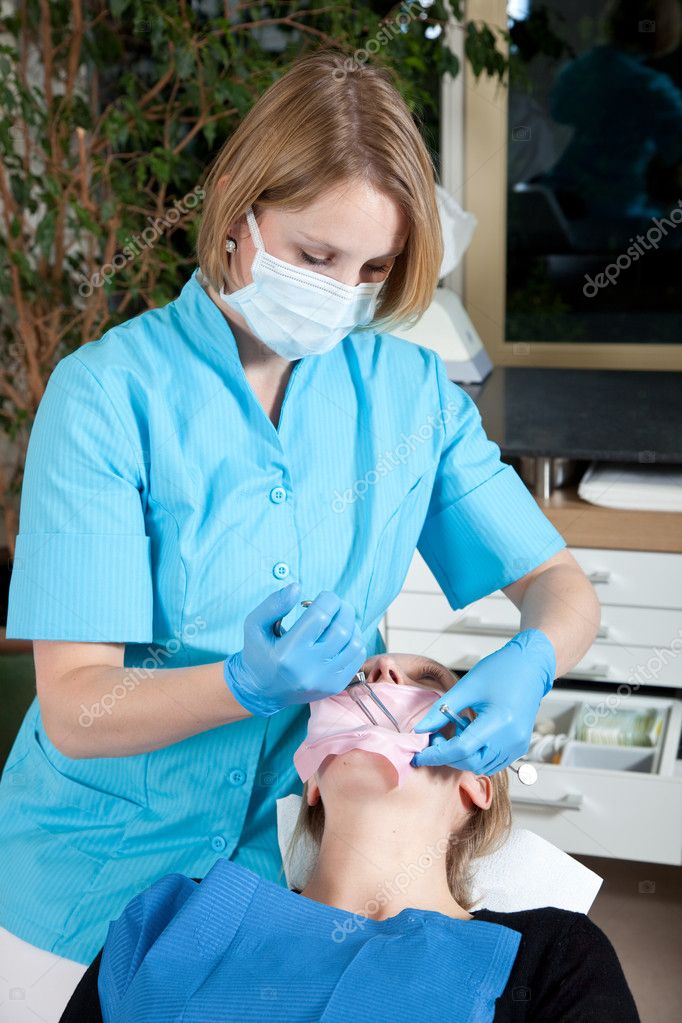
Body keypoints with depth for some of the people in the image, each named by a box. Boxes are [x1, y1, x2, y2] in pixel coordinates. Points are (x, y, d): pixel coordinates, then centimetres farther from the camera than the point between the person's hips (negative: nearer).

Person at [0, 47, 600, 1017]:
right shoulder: (107, 393, -17)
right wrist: (251, 683, -37)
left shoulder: (411, 388, -5)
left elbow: (561, 587, -2)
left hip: (301, 857, 3)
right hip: (104, 869, -2)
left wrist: (525, 665, -24)